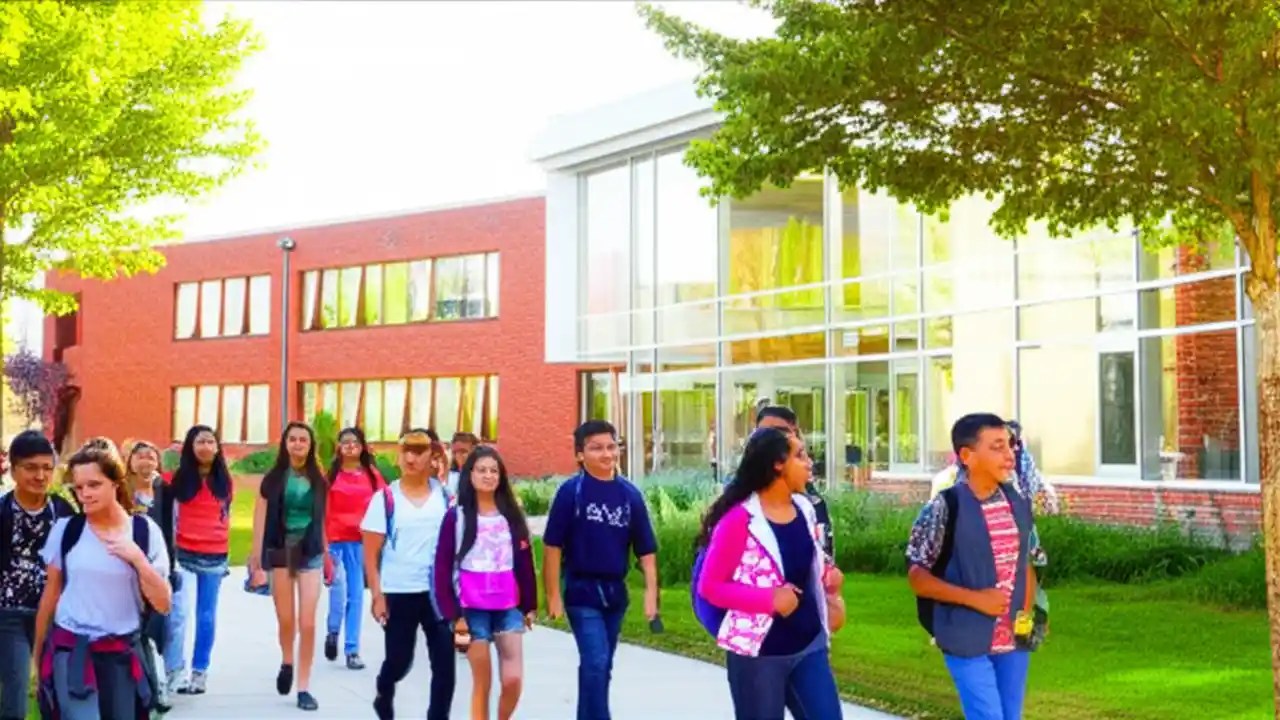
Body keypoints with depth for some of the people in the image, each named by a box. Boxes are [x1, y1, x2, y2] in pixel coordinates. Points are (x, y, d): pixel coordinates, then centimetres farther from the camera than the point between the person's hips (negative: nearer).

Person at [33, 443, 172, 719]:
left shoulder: (145, 531, -4)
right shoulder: (65, 529, -2)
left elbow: (163, 604, -4)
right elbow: (51, 594, 8)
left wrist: (138, 558, -17)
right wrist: (38, 651, 12)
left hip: (122, 652, 1)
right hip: (70, 649, -1)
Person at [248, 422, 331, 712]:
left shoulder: (319, 481, 5)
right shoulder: (273, 479, -1)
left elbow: (321, 522, 10)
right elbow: (260, 521, -2)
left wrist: (326, 554, 10)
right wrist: (257, 562, -7)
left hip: (311, 555, 1)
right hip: (280, 554, -1)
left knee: (307, 623, -6)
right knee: (285, 621, 7)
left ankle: (304, 687, 2)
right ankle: (287, 663, 39)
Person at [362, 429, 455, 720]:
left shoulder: (445, 494, 1)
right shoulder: (385, 498, -3)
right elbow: (371, 552, -3)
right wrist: (377, 595, -8)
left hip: (439, 591, 1)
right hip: (398, 593, -1)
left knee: (444, 662, -2)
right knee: (399, 660, 11)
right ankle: (384, 694, 44)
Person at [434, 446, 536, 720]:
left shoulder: (512, 515, 7)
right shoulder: (456, 517, -2)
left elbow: (525, 562, 10)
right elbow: (443, 568, -4)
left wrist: (530, 605, 10)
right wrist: (453, 613, -9)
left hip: (509, 608, 2)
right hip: (472, 609, -2)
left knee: (513, 679, -5)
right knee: (482, 684, 2)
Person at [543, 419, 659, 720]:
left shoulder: (630, 493, 1)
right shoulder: (571, 491, -9)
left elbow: (645, 548, 3)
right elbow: (553, 546, -8)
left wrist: (651, 592, -4)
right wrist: (553, 595, -10)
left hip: (615, 591, 4)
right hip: (582, 591, -4)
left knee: (602, 666, 14)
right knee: (595, 663, -11)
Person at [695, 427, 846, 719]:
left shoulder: (804, 509, 5)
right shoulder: (740, 519, -17)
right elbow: (709, 587, -15)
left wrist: (828, 576, -2)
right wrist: (769, 599, -25)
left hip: (809, 644, 6)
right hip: (759, 653, -6)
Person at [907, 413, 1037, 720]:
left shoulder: (1019, 504, 4)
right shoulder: (945, 508, -13)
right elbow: (917, 577, -9)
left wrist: (1026, 614, 4)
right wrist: (975, 598, -17)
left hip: (1013, 639, 6)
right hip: (968, 642, -6)